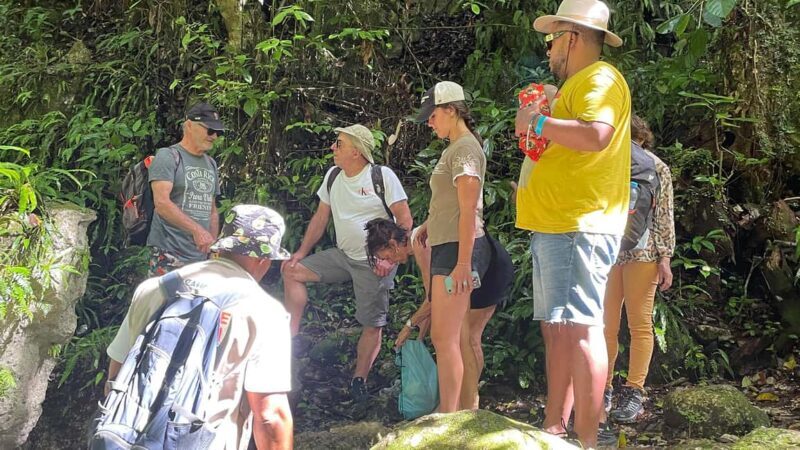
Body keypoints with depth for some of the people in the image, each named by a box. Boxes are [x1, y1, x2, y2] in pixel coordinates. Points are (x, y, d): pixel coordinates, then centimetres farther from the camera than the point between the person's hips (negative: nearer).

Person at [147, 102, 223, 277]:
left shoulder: (211, 164, 19)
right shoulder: (168, 156, -4)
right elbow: (161, 203, -18)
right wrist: (196, 230, -26)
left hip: (201, 256, 7)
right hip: (170, 254, -7)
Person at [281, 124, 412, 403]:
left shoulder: (382, 176, -11)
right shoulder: (333, 176, 8)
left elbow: (405, 219, -13)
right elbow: (321, 218, 14)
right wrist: (301, 252, 6)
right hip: (342, 255, 6)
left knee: (372, 324, -4)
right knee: (292, 270, -5)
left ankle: (359, 382, 8)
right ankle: (291, 336, -3)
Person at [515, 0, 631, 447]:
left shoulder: (600, 78, -8)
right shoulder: (577, 85, 23)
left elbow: (595, 136, -26)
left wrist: (538, 122, -16)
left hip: (578, 226, -11)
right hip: (556, 225, 11)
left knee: (579, 327, -13)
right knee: (556, 327, 12)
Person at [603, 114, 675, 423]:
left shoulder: (655, 167, 4)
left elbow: (664, 216, 0)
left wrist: (665, 258, -7)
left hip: (642, 252, -4)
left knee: (639, 324, -1)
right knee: (604, 325, 2)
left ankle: (634, 393, 2)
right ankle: (602, 390, 9)